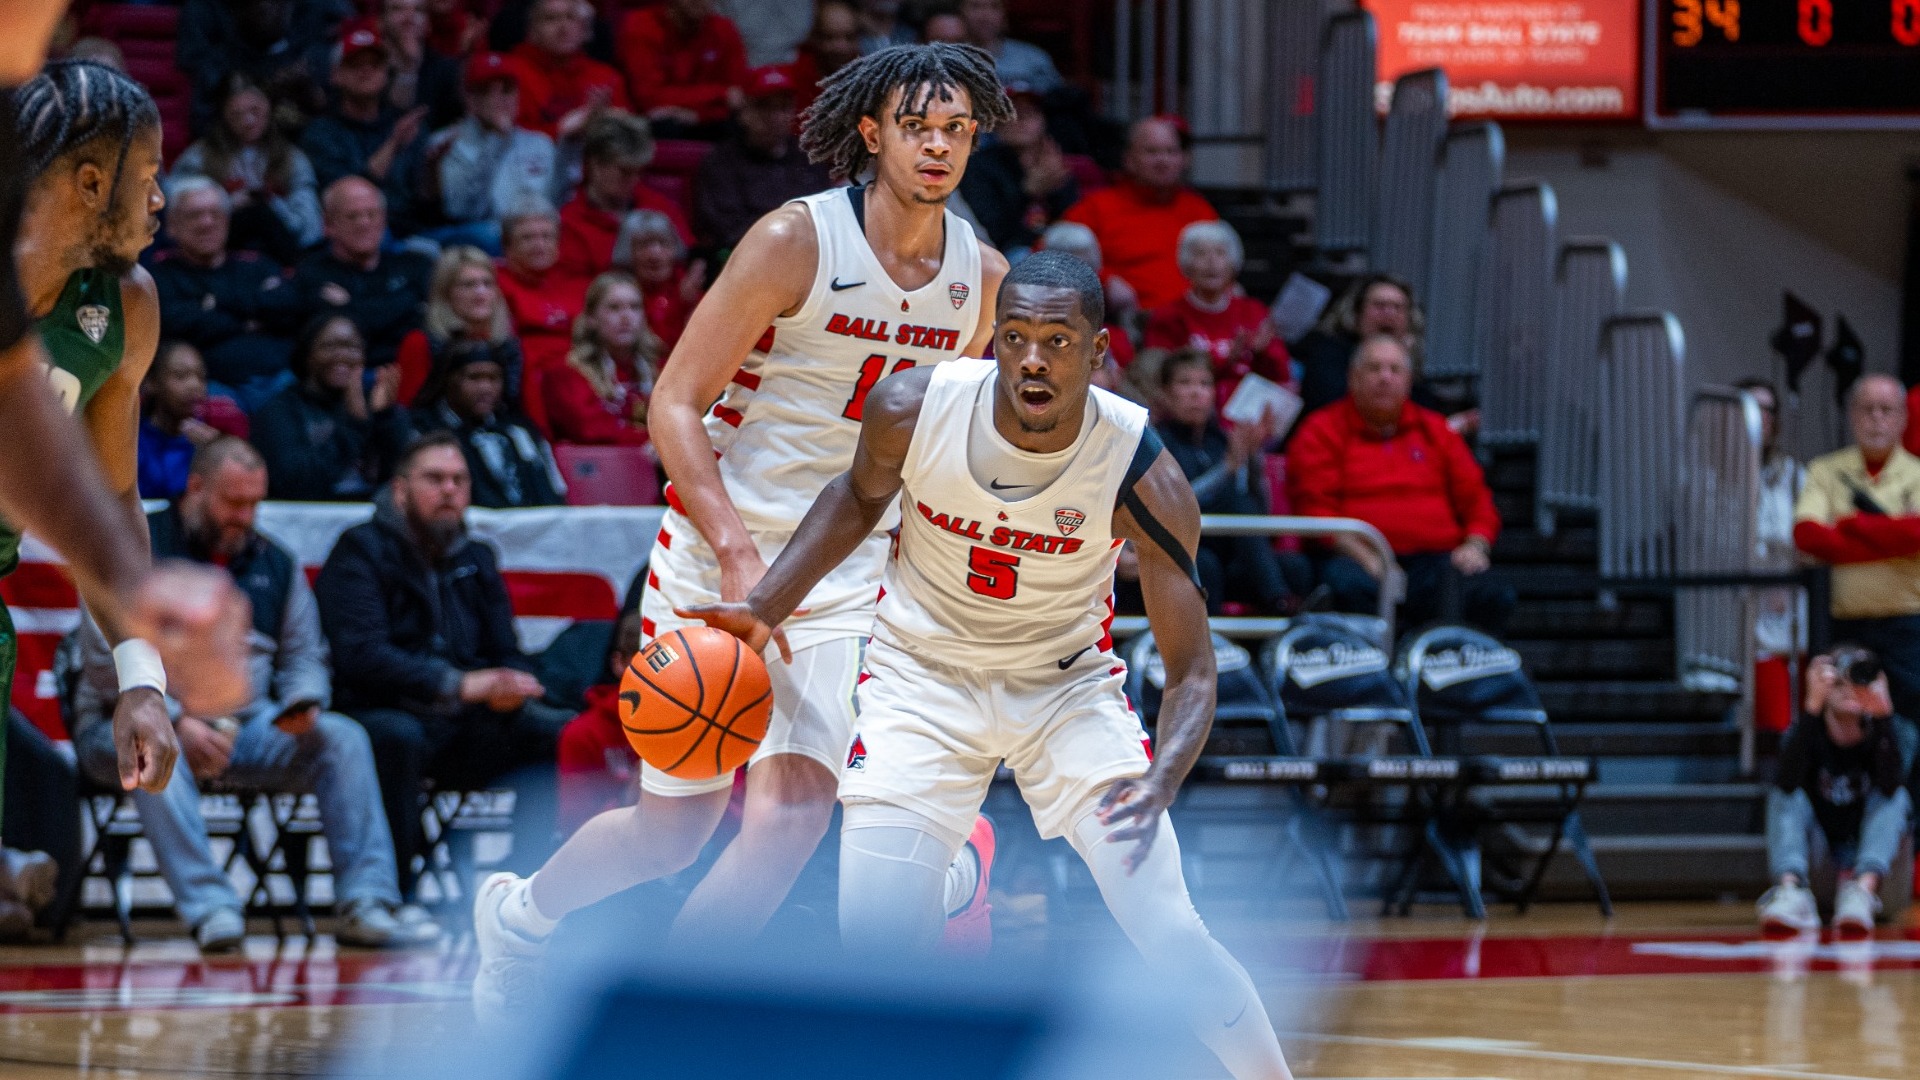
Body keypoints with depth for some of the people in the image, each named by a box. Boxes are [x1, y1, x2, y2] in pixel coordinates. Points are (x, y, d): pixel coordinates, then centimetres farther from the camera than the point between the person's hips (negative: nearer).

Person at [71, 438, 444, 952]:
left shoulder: (275, 563, 18)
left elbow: (304, 655, 19)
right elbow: (108, 660, -9)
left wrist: (303, 702, -6)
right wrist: (177, 721, -21)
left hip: (246, 726, 5)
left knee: (343, 737, -19)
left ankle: (366, 903, -29)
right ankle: (208, 907, -48)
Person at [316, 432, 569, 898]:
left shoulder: (475, 560, 20)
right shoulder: (362, 551, -1)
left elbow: (506, 654, 17)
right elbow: (361, 655, -16)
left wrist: (509, 689, -11)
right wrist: (458, 685, -26)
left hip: (466, 730, 6)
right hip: (381, 716, -6)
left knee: (563, 734, -18)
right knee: (398, 736, -40)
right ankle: (392, 893, -29)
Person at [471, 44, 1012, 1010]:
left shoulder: (982, 278, 2)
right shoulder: (795, 241, -14)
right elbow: (674, 406, -14)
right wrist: (739, 553, -23)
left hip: (847, 571, 4)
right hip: (716, 553, -4)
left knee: (792, 814, -15)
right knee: (673, 829, 3)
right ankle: (517, 913, 33)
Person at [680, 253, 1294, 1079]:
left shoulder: (1144, 476, -25)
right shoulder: (912, 409, -22)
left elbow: (1190, 667, -20)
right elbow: (859, 496, 4)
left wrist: (1160, 784, -39)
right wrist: (764, 610, -5)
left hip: (1069, 685, -1)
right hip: (925, 677, 1)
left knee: (1171, 934, -14)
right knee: (877, 945, -14)